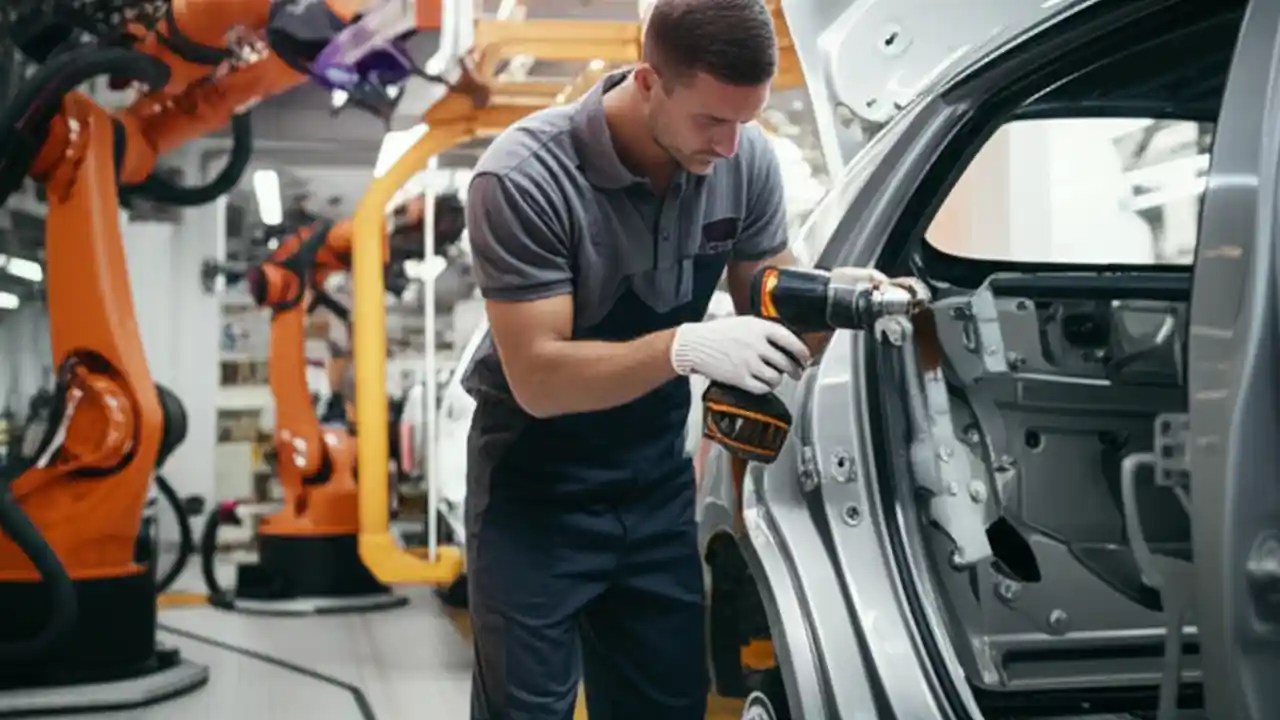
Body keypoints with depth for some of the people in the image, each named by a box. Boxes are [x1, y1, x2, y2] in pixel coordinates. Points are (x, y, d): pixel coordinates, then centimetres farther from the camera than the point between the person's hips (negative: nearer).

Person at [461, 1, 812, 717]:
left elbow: (772, 309, 1)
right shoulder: (526, 178, -25)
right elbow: (537, 378, -27)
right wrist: (686, 348, -38)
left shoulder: (747, 159, -11)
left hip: (659, 478, 5)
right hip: (536, 490, -4)